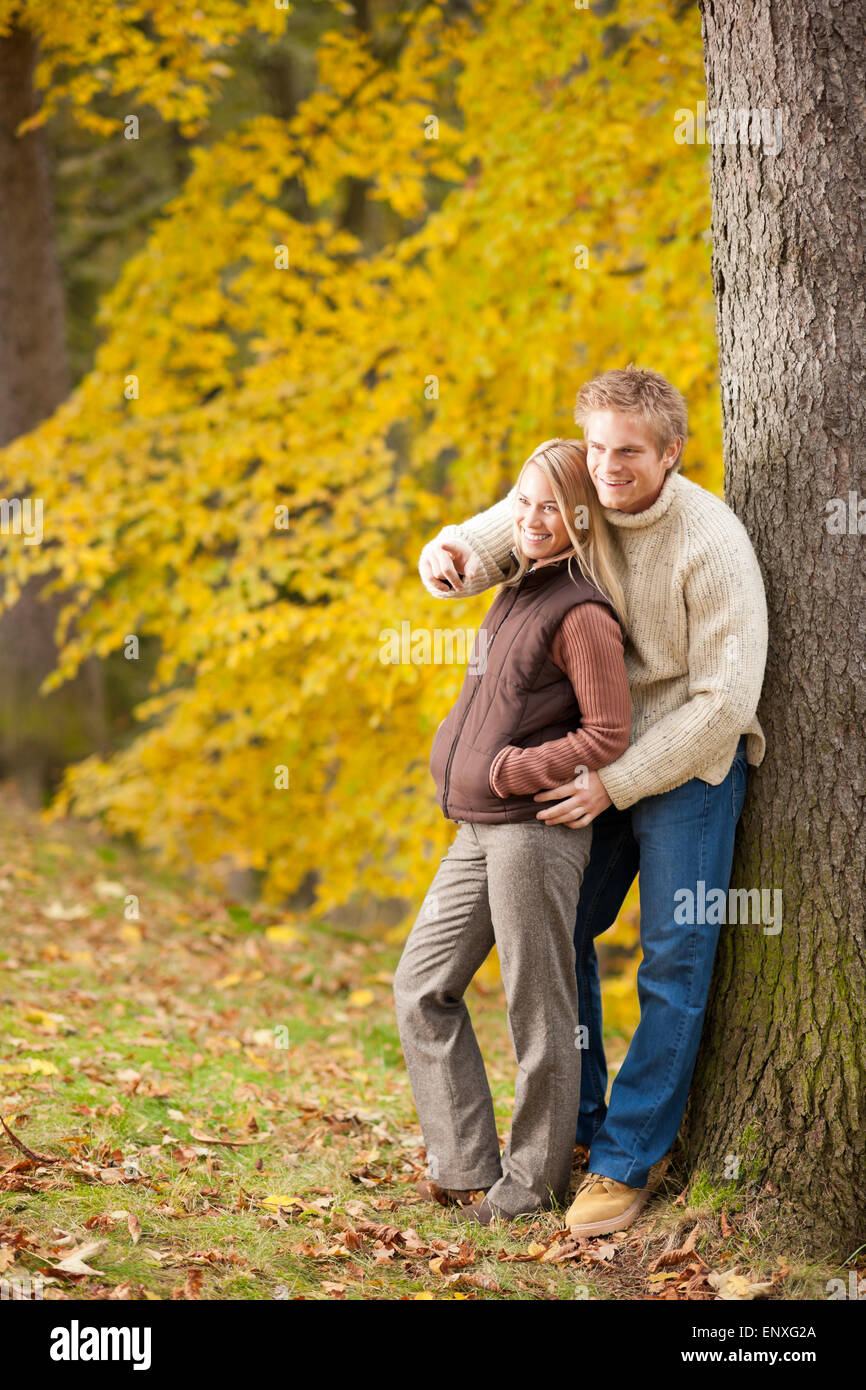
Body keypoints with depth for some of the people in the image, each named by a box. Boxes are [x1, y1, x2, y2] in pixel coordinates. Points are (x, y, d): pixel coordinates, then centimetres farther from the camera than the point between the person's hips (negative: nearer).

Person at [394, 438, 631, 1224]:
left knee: (539, 1007, 0)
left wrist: (508, 773, -15)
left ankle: (532, 1182, 12)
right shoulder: (519, 591, 14)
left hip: (536, 829, -10)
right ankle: (467, 1167, 16)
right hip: (479, 828, 10)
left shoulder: (582, 612, -13)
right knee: (423, 988, 11)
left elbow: (608, 734, -18)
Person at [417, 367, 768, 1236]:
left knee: (674, 965, -6)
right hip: (600, 756, 6)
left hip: (692, 763, -6)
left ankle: (625, 1162, 1)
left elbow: (723, 701, -22)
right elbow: (488, 542, 7)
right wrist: (449, 556, -19)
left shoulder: (712, 545, -22)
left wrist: (616, 782, -24)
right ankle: (573, 1124, 28)